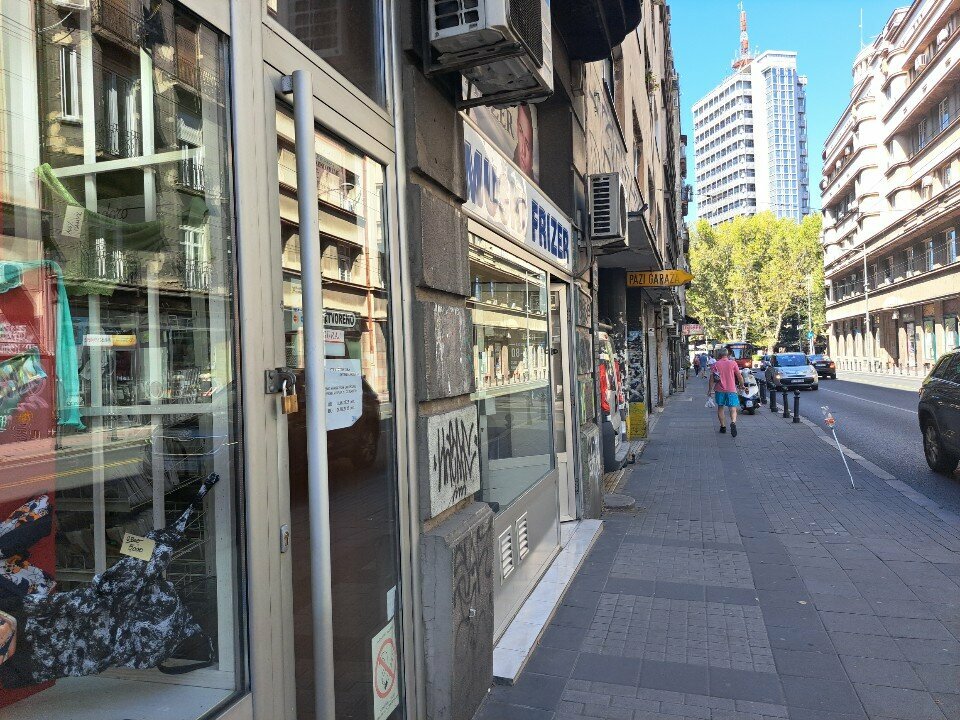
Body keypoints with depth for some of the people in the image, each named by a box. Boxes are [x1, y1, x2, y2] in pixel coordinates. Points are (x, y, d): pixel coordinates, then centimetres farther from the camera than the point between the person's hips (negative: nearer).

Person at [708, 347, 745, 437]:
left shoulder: (716, 364, -1)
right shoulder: (733, 363, -3)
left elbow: (711, 378, -2)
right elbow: (739, 376, -1)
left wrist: (710, 390, 7)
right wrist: (742, 385, 16)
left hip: (720, 390, 1)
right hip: (731, 389, -1)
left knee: (720, 408, 16)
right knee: (733, 408, -1)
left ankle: (723, 426, 19)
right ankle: (733, 422, -27)